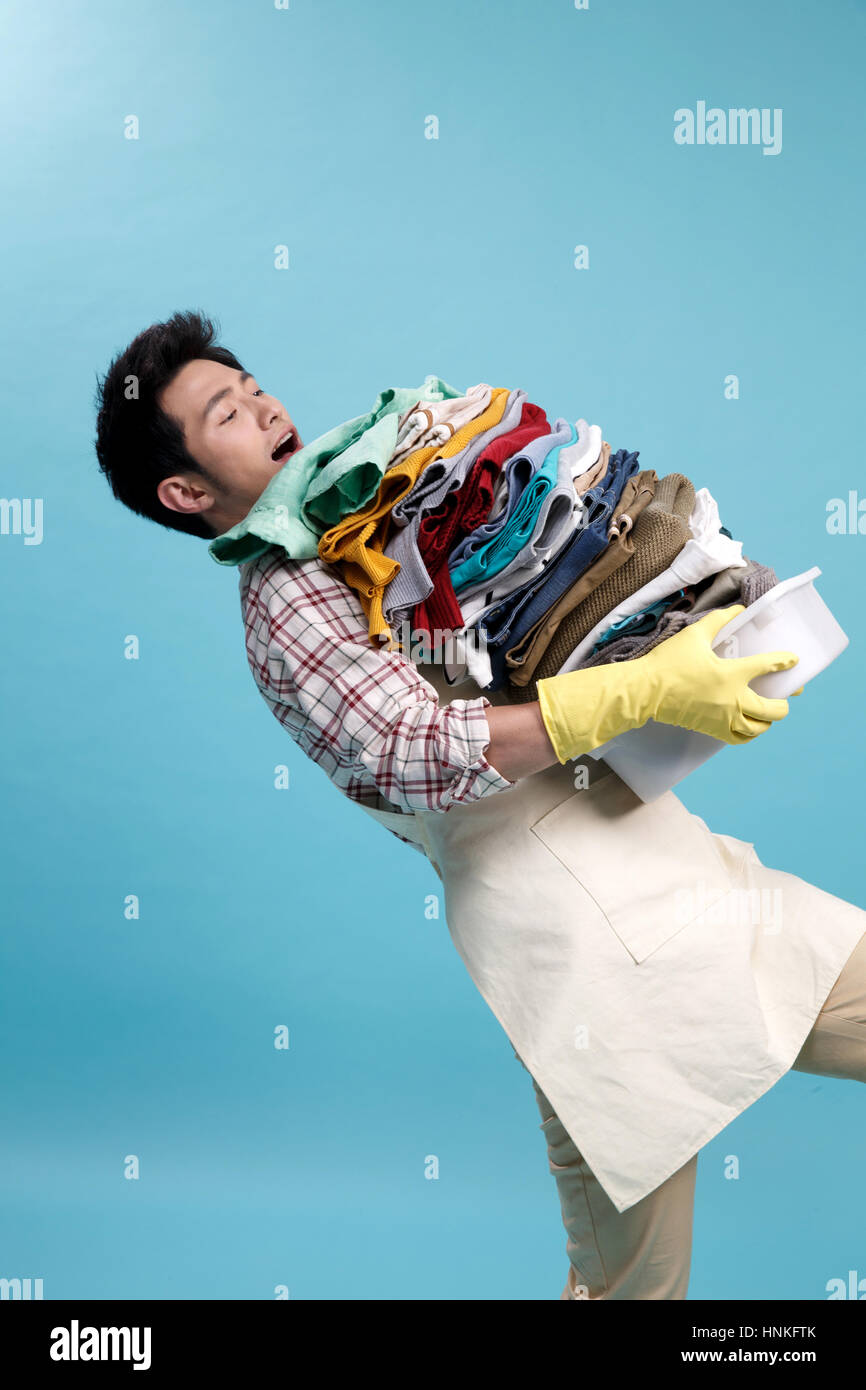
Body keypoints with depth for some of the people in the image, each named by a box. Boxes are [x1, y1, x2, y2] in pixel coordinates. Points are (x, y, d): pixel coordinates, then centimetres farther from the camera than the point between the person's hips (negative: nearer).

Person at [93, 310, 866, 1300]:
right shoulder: (286, 599, -5)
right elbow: (417, 751, -20)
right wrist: (649, 688, -22)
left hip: (692, 873, 8)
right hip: (599, 948, -8)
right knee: (632, 1280, 4)